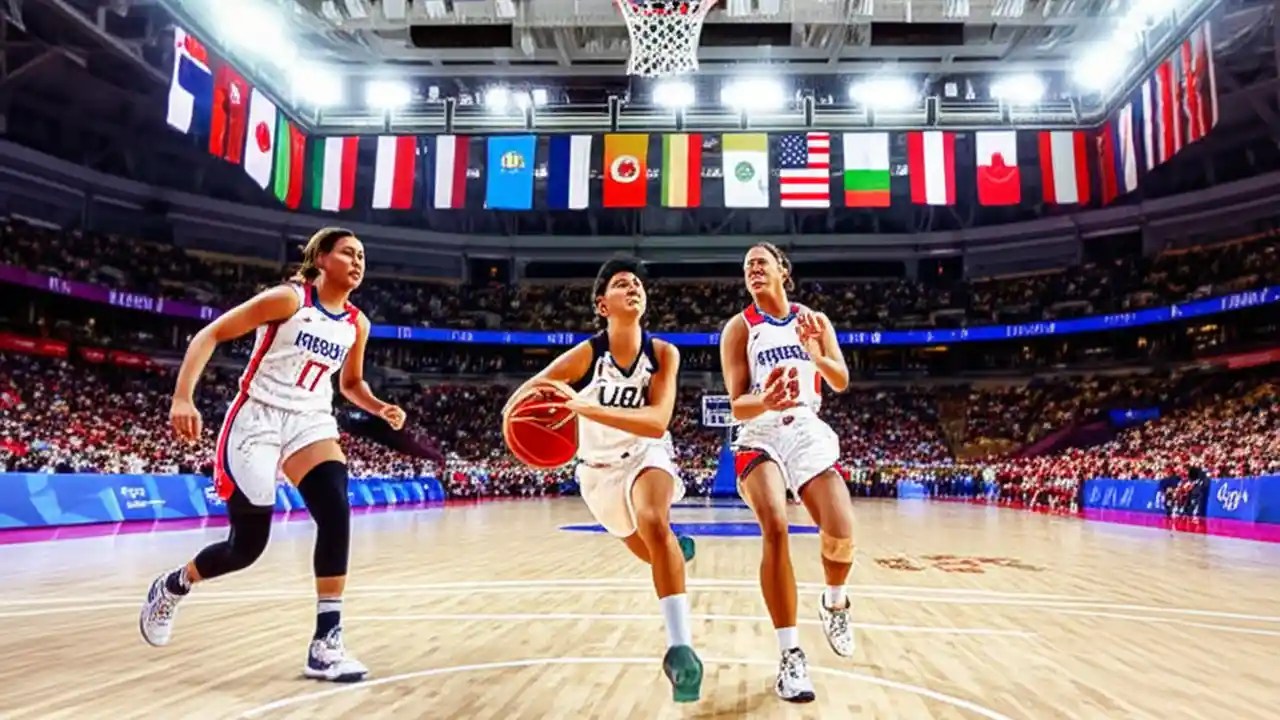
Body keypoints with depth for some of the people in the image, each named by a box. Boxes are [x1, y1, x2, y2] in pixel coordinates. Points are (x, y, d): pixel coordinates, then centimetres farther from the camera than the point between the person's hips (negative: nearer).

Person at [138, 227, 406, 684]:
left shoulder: (357, 324, 5)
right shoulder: (288, 299, -11)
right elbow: (210, 335, -10)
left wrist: (380, 408, 0)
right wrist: (183, 397, -21)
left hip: (310, 422, 5)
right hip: (257, 420, -4)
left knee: (336, 514, -20)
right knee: (248, 543, 2)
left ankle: (326, 643, -13)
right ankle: (171, 586, 37)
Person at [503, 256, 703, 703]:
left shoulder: (663, 353, -22)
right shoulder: (585, 355, -25)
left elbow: (657, 423, -36)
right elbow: (515, 407, -25)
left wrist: (586, 407, -49)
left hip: (646, 456, -1)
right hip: (598, 468, 2)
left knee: (653, 522, -34)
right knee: (649, 551, 20)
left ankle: (680, 646, -30)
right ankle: (677, 547, 59)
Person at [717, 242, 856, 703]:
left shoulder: (814, 320, 9)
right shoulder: (739, 328, 0)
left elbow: (842, 383, 4)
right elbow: (737, 405, -7)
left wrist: (817, 354, -17)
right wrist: (765, 402, -30)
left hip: (808, 432, 2)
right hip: (760, 437, -2)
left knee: (841, 532, -14)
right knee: (775, 529, -23)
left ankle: (834, 602, 21)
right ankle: (791, 655, -12)